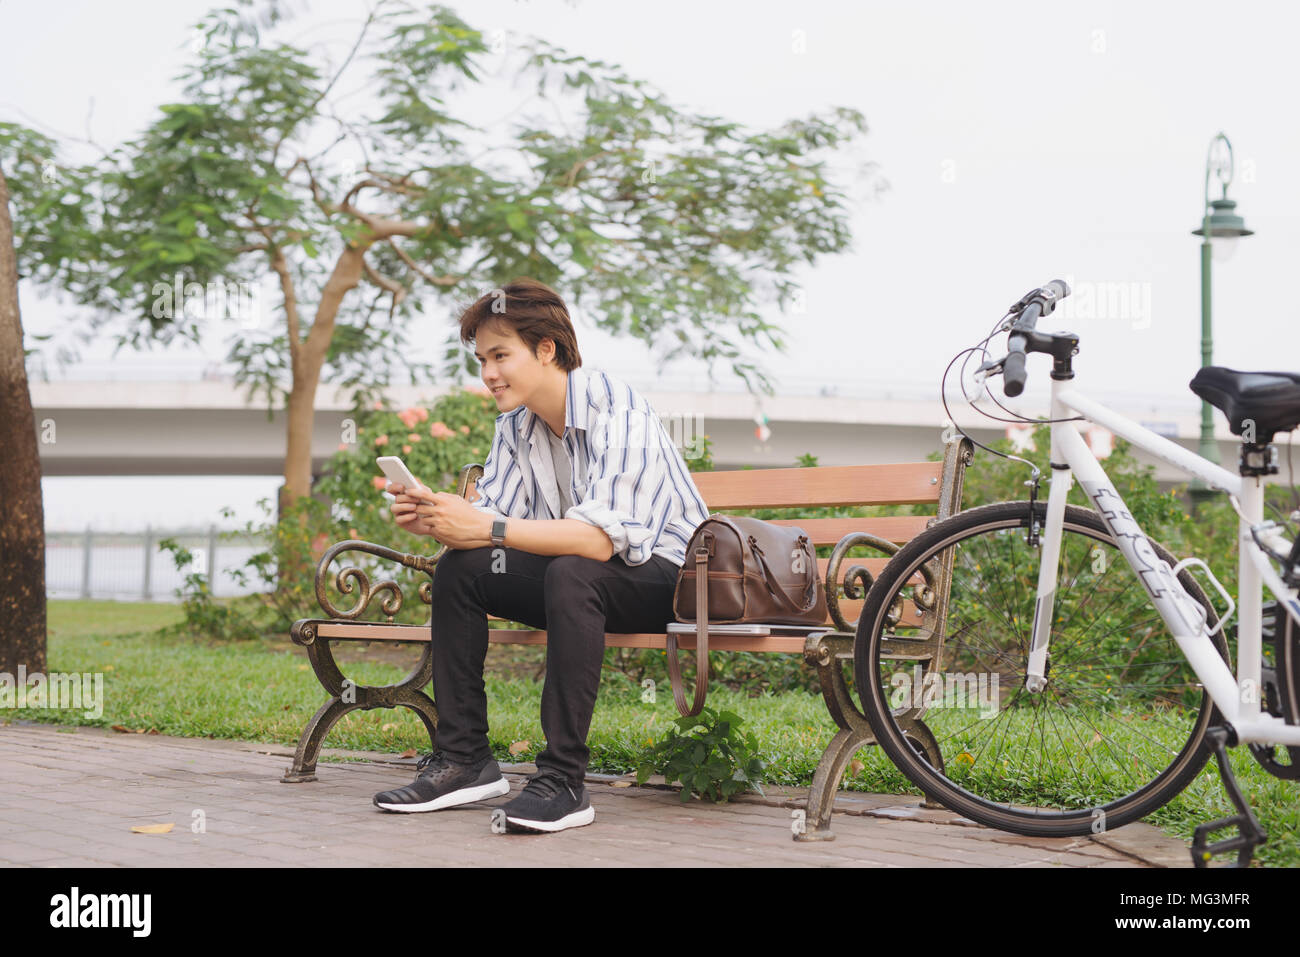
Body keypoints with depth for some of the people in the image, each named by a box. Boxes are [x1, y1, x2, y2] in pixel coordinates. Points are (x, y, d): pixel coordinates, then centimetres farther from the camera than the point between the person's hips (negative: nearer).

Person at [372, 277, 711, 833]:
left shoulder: (615, 408, -23)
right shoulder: (515, 424, 3)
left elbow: (600, 538, -35)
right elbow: (490, 520, 0)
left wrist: (490, 529, -36)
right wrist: (435, 523, -21)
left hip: (663, 574, -8)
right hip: (584, 582, 8)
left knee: (571, 573, -37)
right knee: (456, 570, -7)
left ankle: (563, 781, -34)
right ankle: (464, 759, -5)